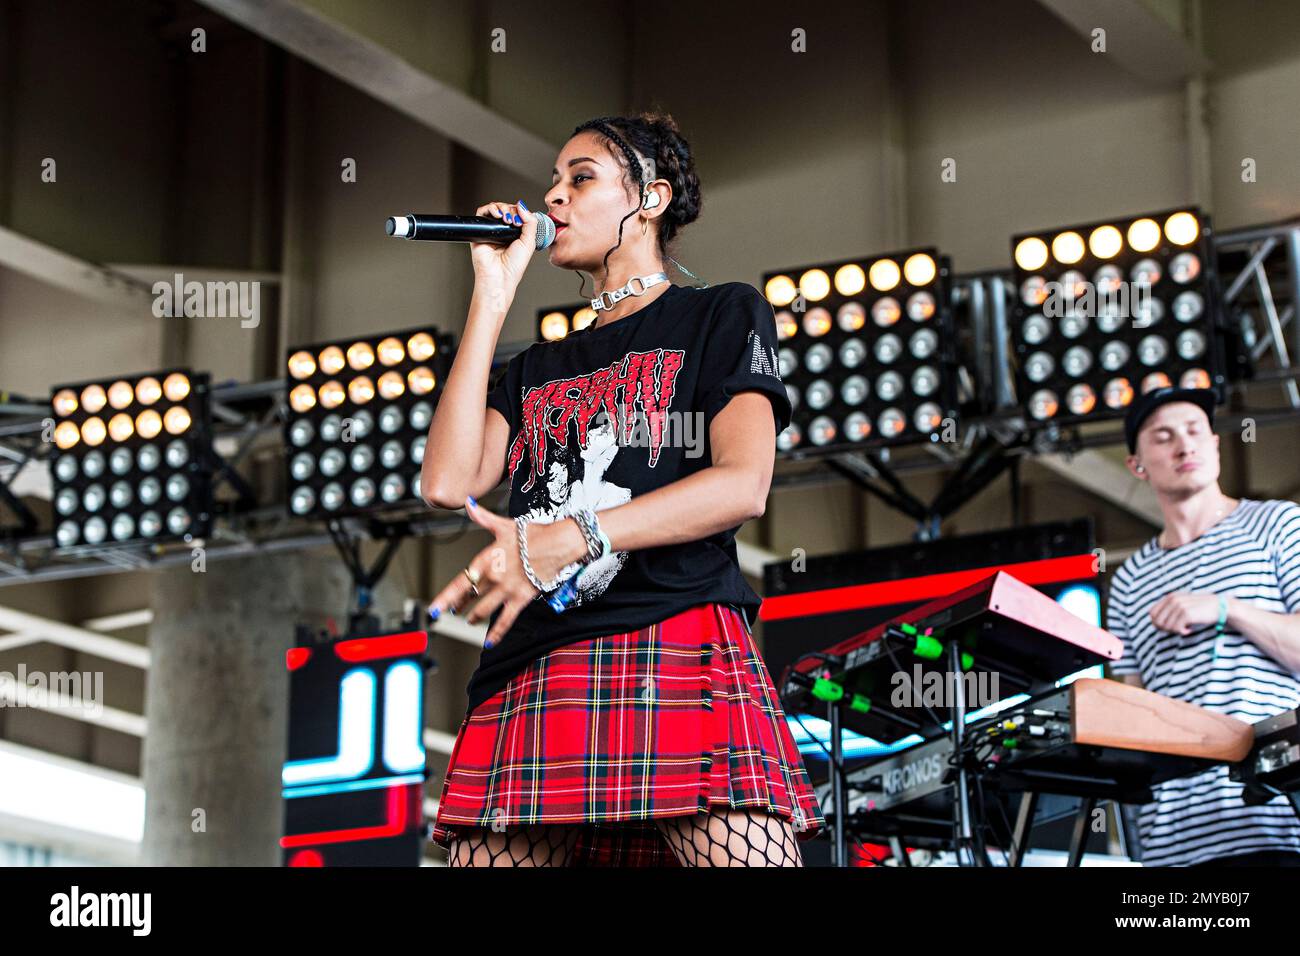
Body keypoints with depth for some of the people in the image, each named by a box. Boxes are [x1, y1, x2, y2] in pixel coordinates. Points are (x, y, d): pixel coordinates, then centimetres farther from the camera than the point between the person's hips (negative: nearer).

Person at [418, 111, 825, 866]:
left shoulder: (722, 315, 16)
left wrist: (570, 540, -14)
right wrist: (492, 299, 17)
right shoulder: (538, 370, 31)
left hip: (681, 647, -5)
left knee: (742, 847, -22)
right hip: (531, 675, 5)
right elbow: (448, 482, 11)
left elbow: (743, 486, -2)